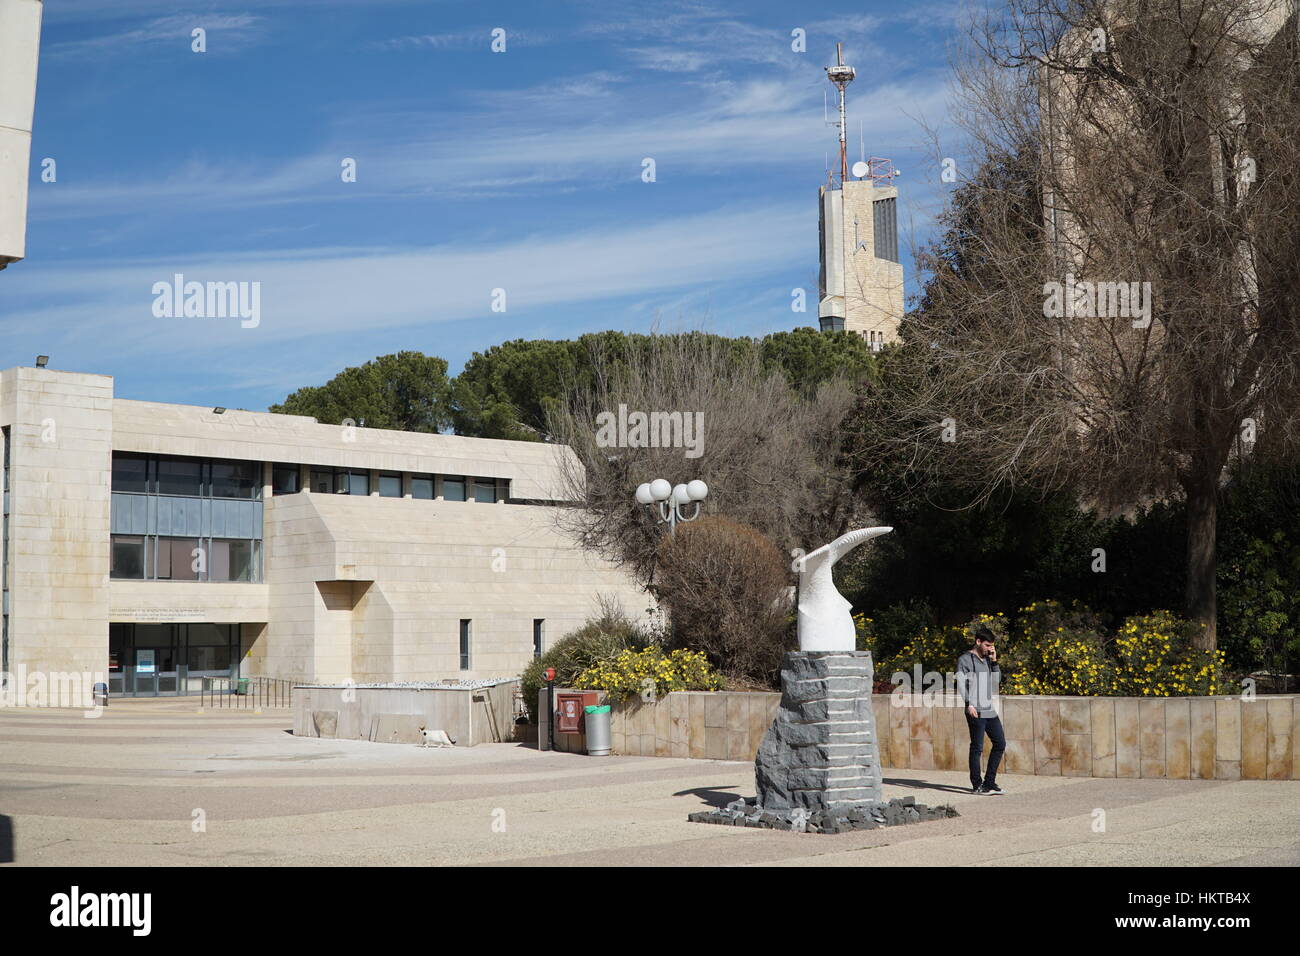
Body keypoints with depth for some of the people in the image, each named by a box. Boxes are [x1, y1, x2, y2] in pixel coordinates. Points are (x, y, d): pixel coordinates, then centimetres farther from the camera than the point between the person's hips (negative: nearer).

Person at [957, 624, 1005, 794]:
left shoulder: (987, 659, 18)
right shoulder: (965, 660, -3)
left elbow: (997, 679, 17)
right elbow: (961, 683, -11)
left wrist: (994, 661, 6)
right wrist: (969, 704, -21)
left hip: (990, 710, 8)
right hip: (976, 711, -8)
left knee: (1000, 743, 8)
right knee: (977, 748, -4)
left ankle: (989, 782, 17)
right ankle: (977, 785, 3)